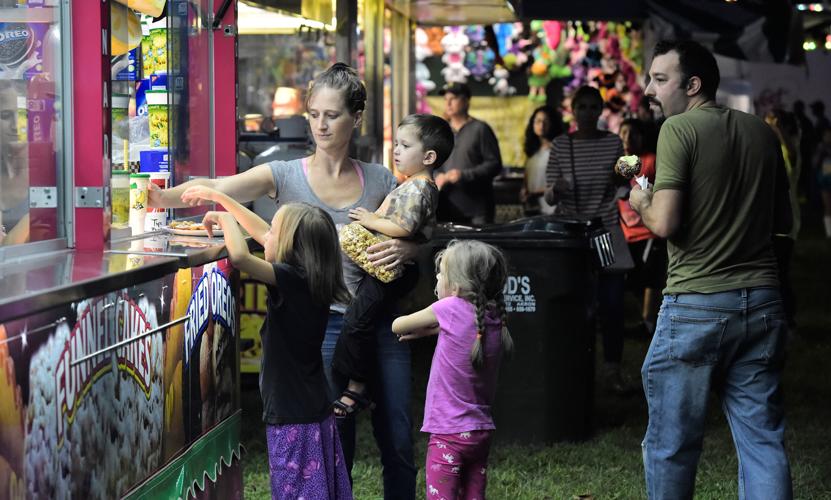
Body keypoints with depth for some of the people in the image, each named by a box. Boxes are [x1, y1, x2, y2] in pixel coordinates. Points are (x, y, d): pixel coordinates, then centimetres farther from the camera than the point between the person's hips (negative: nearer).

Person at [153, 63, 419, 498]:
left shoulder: (380, 180, 4)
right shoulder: (285, 176, -4)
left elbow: (417, 240, 12)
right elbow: (216, 189, -19)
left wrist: (403, 249, -13)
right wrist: (163, 196, -38)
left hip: (382, 322, 2)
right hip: (325, 323, -2)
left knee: (398, 444, 9)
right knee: (336, 446, 4)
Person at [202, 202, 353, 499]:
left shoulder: (290, 280, -19)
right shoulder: (310, 279, 5)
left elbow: (239, 256, -33)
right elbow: (261, 235, 17)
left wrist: (225, 218, -14)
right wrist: (222, 198, 23)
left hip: (293, 418, -9)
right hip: (315, 411, 9)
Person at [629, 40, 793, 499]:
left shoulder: (679, 129, -8)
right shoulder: (761, 132, 11)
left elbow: (665, 224, -15)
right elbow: (783, 220, 18)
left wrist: (641, 203, 5)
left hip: (697, 304, -6)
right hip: (761, 301, 6)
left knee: (671, 445, 7)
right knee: (764, 442, 6)